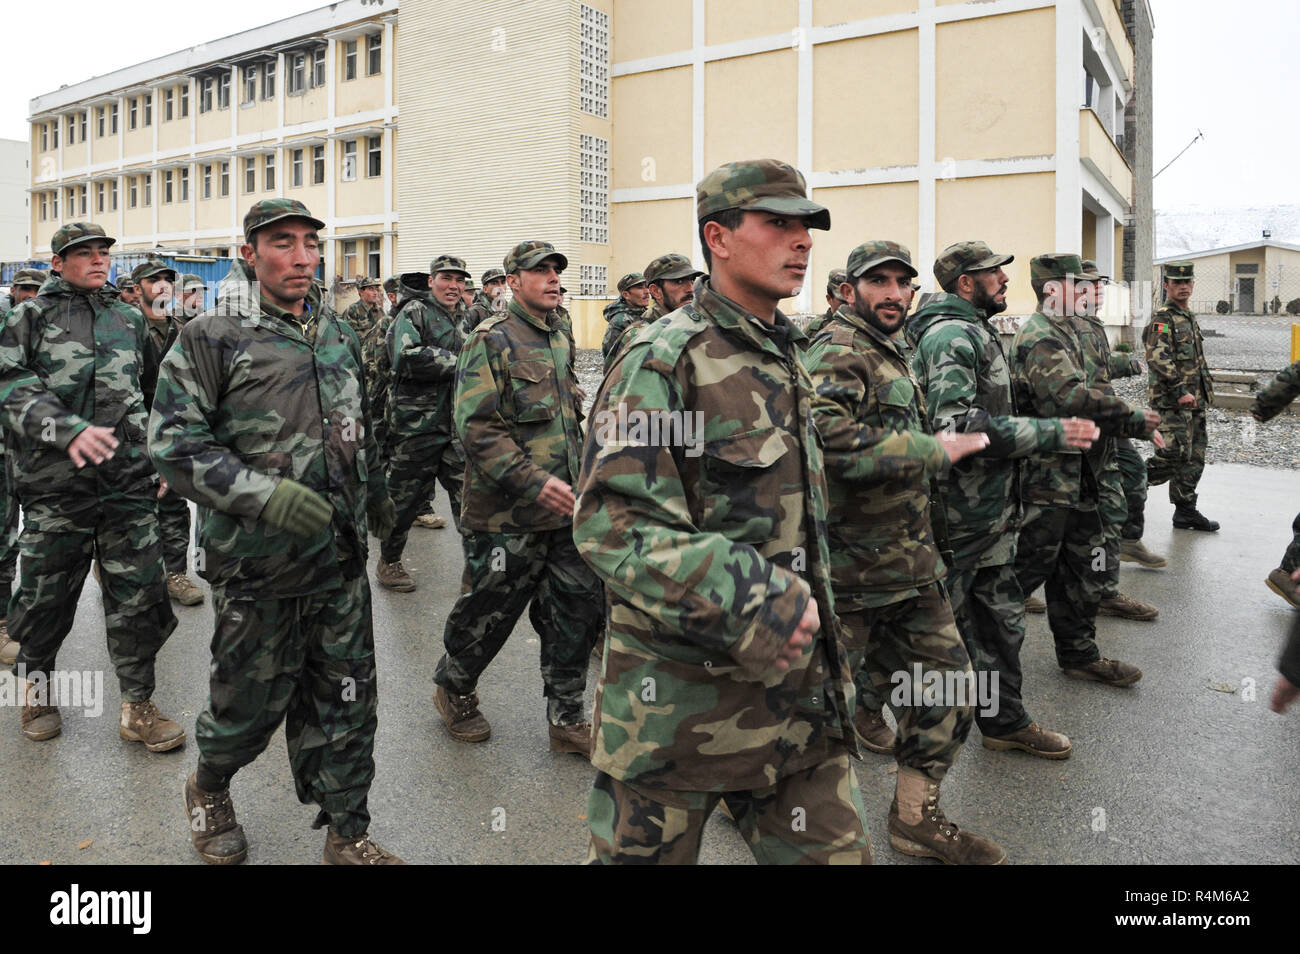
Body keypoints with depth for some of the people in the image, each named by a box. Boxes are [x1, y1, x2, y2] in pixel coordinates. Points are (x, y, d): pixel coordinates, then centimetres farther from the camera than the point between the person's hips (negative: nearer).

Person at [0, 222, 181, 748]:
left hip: (130, 484, 3)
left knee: (138, 595, 2)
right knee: (45, 594, 9)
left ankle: (137, 706, 13)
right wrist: (68, 430, -25)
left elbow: (153, 395, 24)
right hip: (56, 484, -2)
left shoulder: (130, 320, 16)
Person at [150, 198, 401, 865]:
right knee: (252, 701, 10)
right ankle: (208, 789, 42)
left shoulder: (339, 335, 11)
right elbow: (174, 443, -14)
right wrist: (267, 496, -23)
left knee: (346, 700, 11)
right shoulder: (211, 340, -8)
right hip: (258, 565, -5)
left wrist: (375, 492, 27)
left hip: (341, 560, 5)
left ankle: (347, 834, 27)